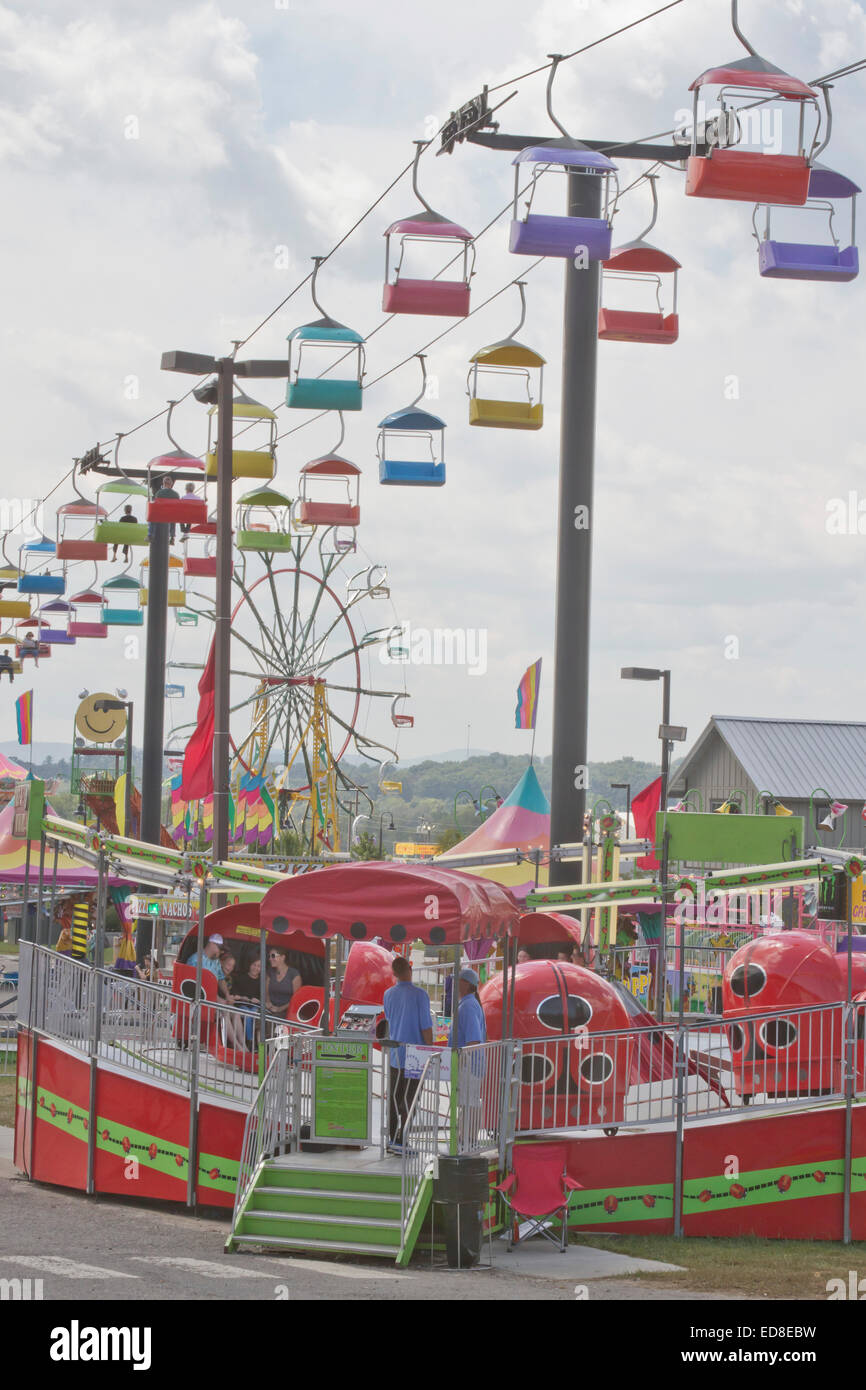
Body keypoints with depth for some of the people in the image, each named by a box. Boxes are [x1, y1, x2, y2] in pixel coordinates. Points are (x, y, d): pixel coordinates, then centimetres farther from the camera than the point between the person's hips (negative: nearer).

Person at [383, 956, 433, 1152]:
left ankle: (392, 1138, 17)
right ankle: (401, 1142, -2)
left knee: (394, 1097, 13)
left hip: (394, 1053, 5)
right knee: (409, 1099, -1)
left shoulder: (388, 994, 3)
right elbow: (426, 1026, -13)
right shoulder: (420, 994, -14)